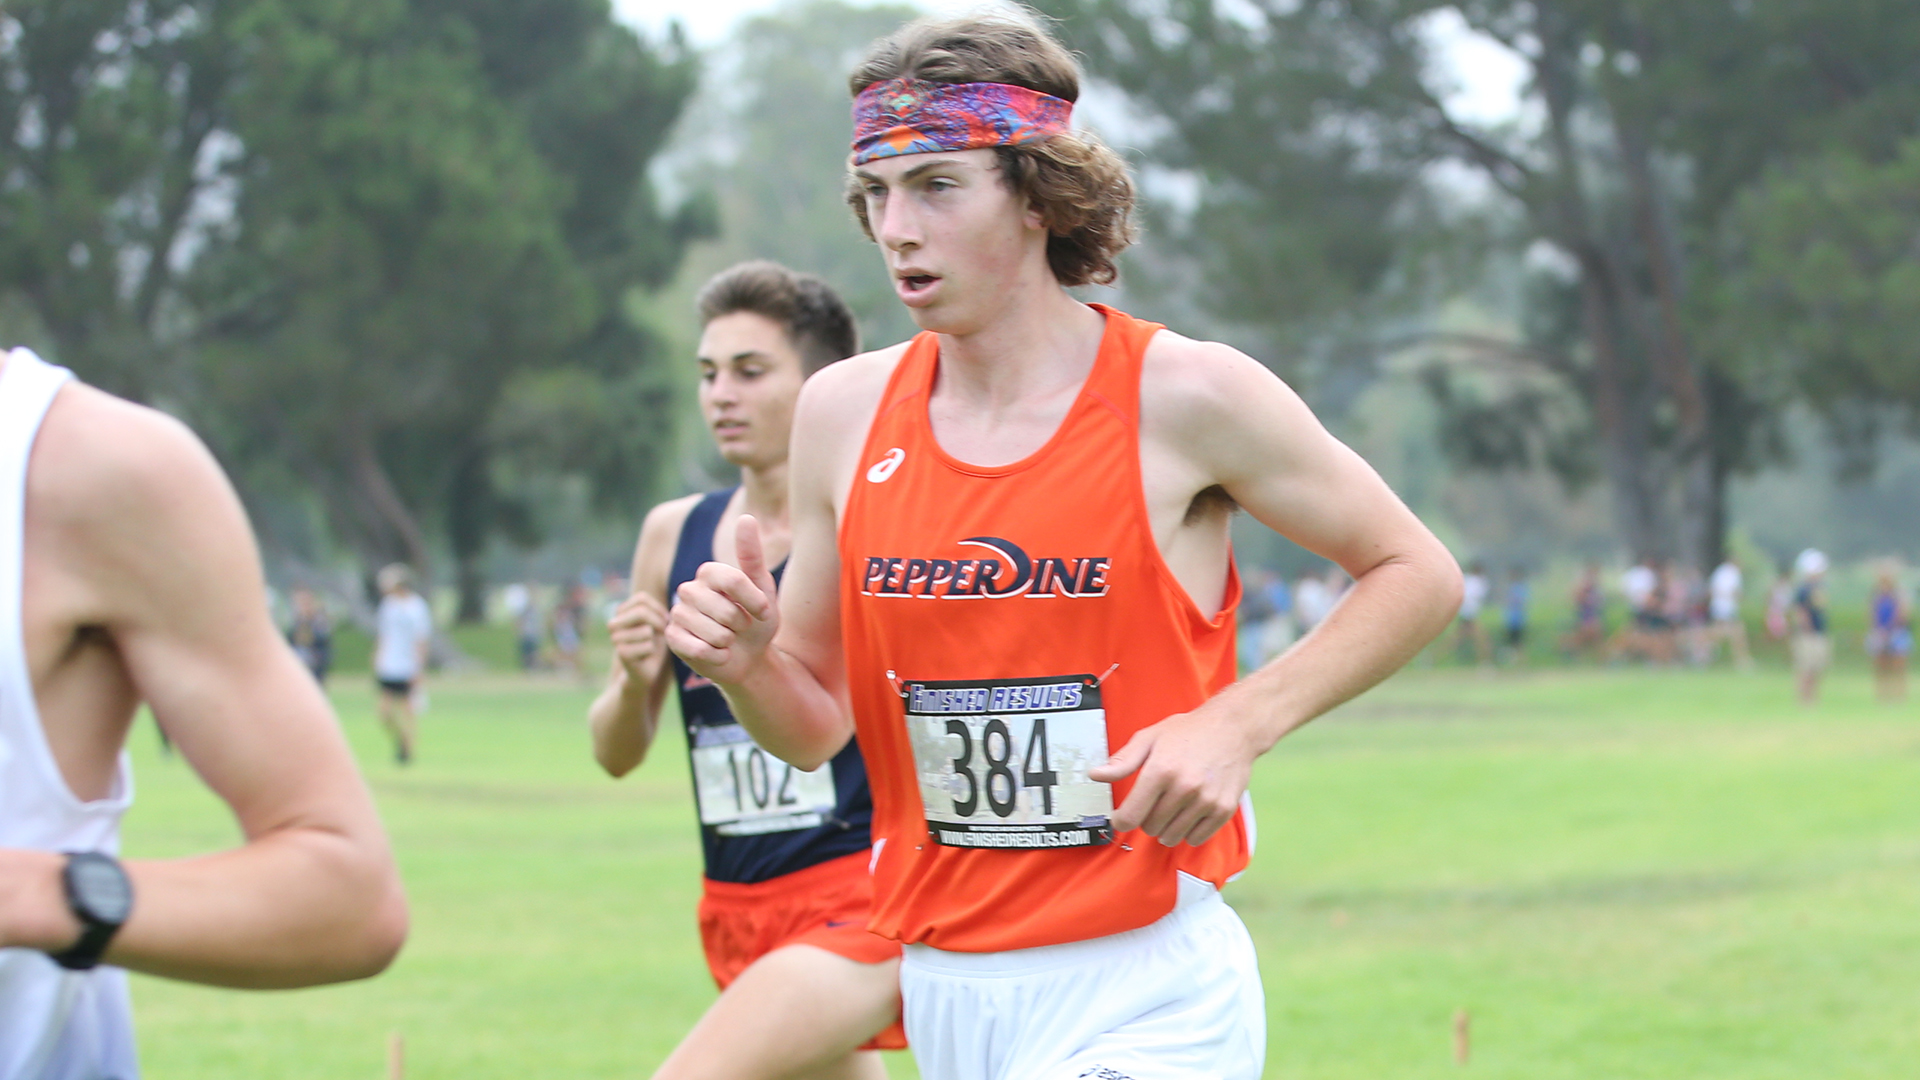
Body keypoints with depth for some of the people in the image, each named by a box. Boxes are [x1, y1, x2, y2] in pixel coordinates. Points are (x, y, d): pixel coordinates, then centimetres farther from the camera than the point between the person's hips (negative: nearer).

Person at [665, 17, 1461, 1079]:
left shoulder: (1184, 395, -9)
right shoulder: (845, 412, 3)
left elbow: (1419, 575, 1)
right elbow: (814, 728, 12)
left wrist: (1238, 724, -12)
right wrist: (746, 664, -10)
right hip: (940, 987, 5)